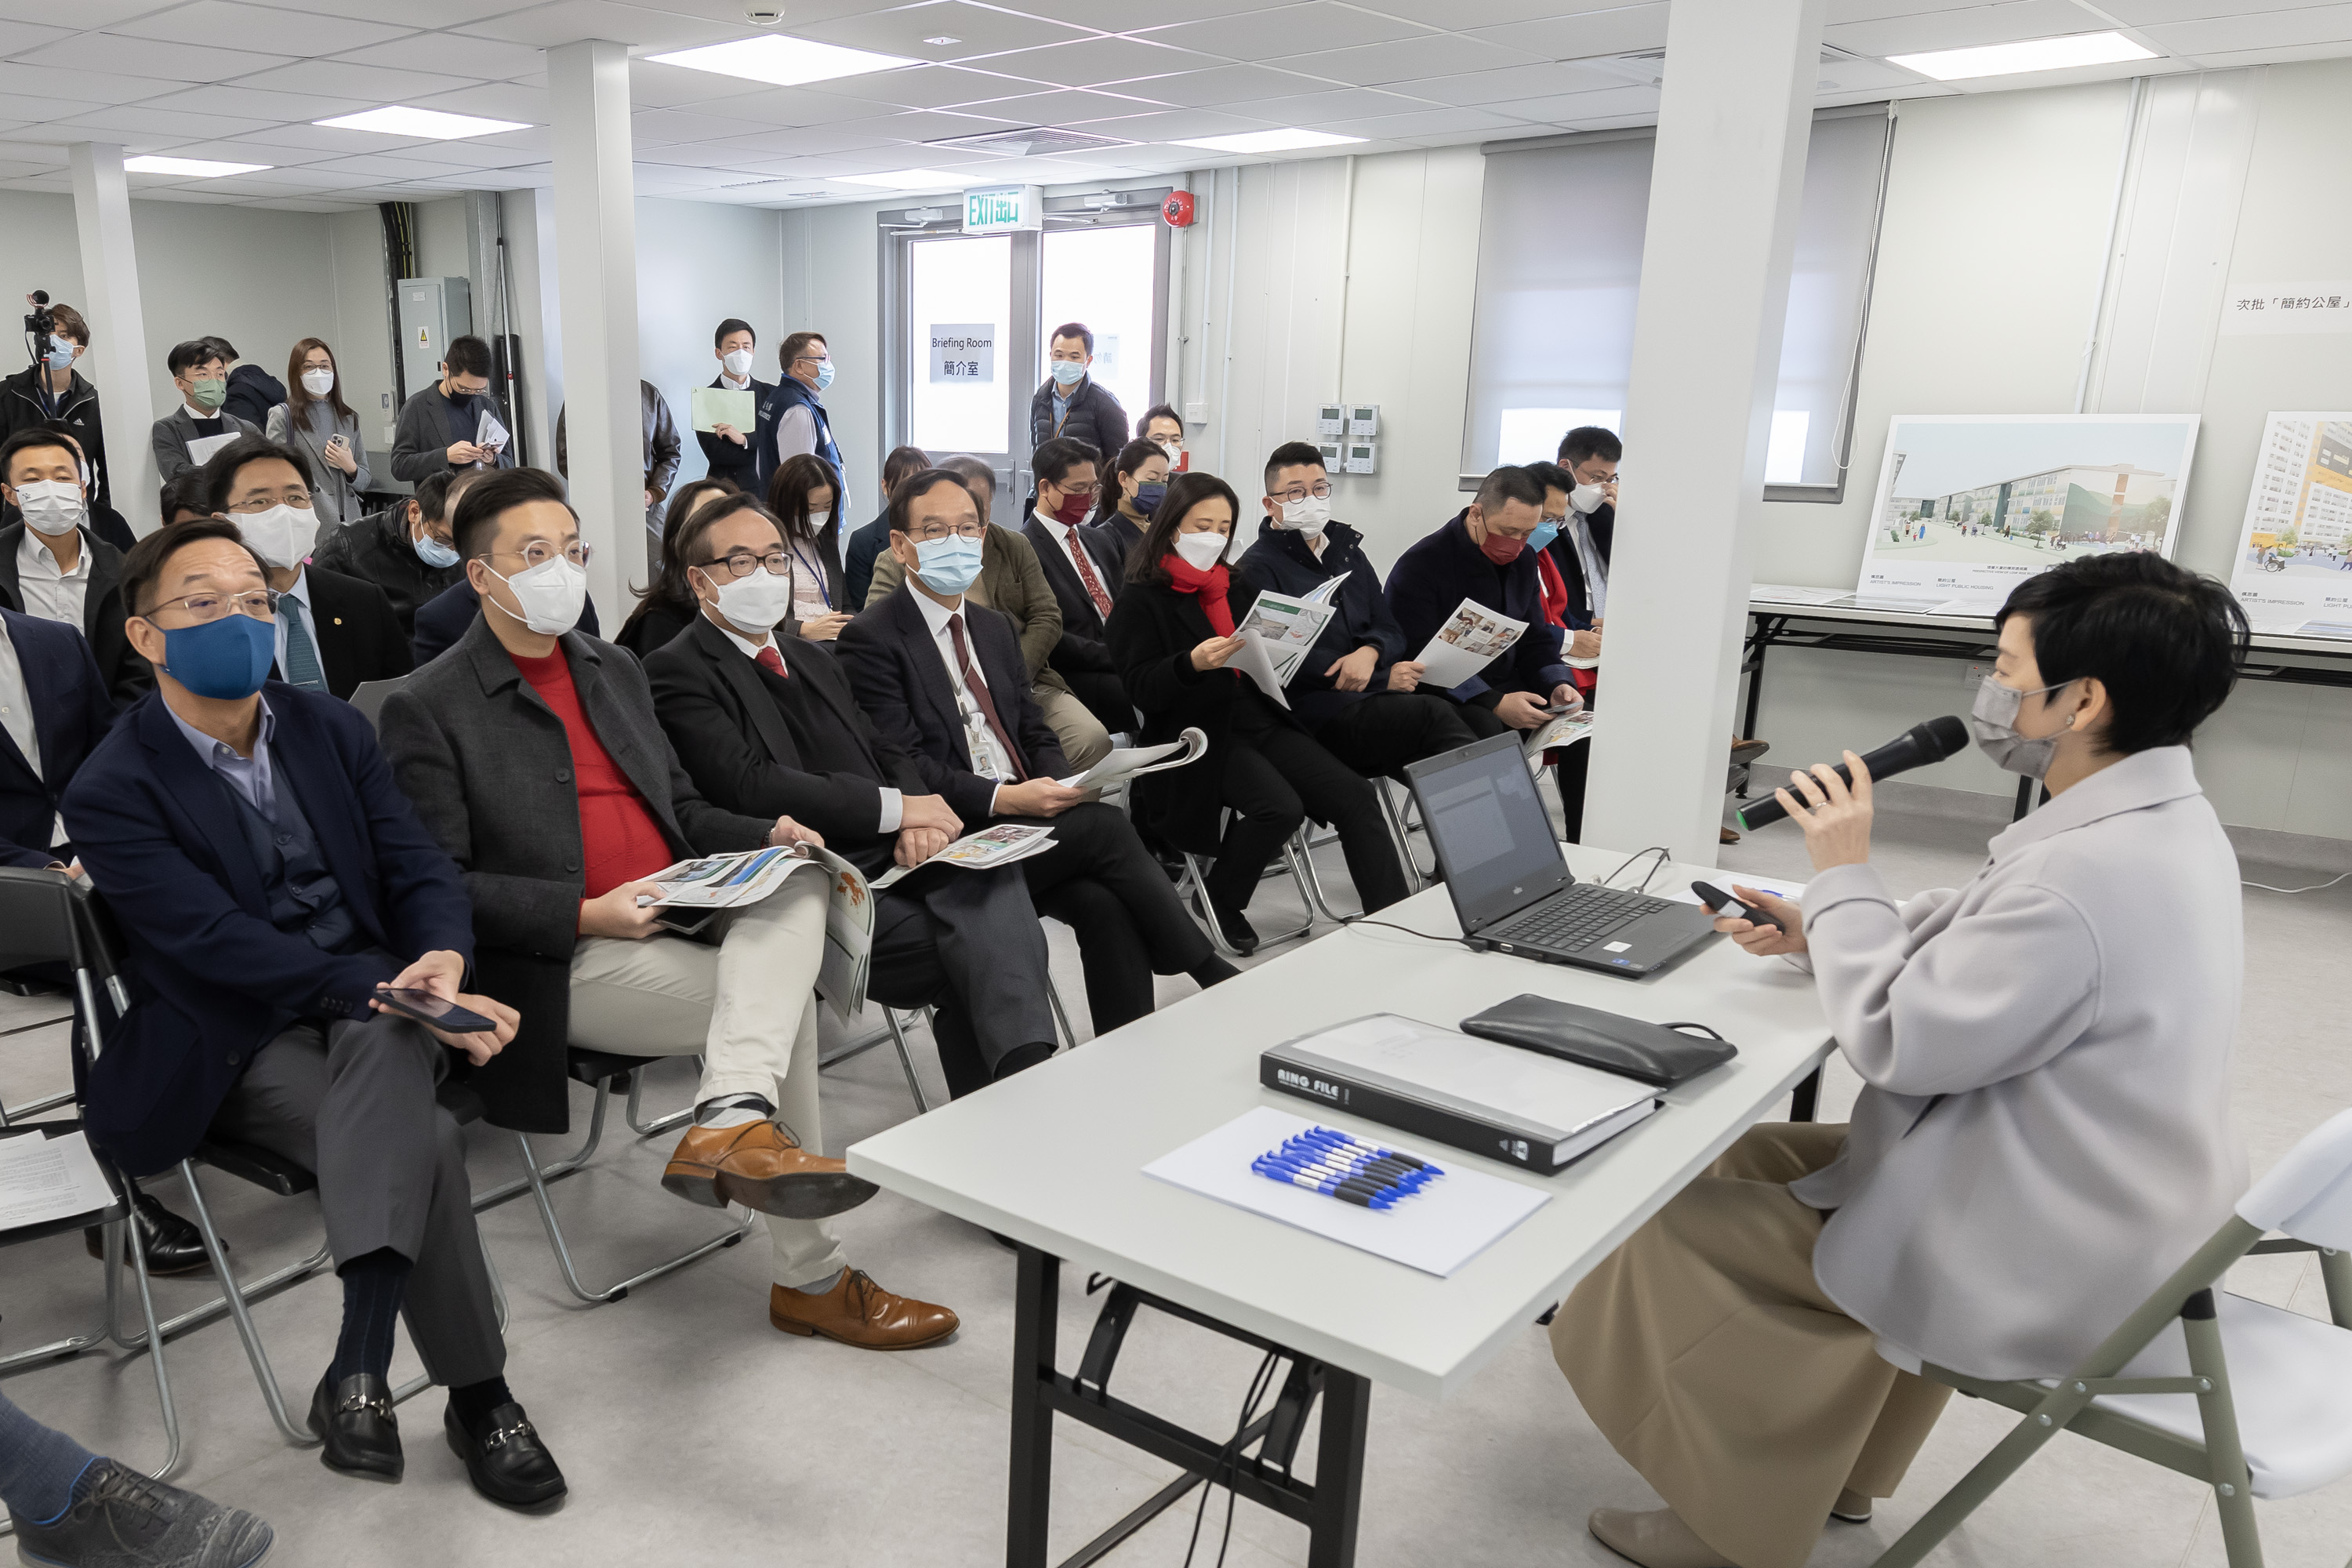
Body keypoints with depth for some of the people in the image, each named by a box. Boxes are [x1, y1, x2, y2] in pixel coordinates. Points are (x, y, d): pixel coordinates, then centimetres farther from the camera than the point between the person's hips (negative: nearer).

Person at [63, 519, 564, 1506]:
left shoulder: (328, 728, 8)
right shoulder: (113, 792, -7)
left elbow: (420, 870, 4)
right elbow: (218, 943, -18)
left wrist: (440, 963, -20)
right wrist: (390, 989, -31)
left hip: (376, 1007, 3)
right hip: (237, 1044, -3)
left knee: (388, 1037, -34)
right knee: (427, 1140, -29)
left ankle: (360, 1371, -35)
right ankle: (477, 1396, -16)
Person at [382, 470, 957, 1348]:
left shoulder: (614, 671, 20)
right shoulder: (427, 710, -2)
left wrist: (766, 833, 1)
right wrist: (588, 914, -22)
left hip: (686, 923, 6)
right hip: (572, 968, -6)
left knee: (797, 880, -25)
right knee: (784, 1004, -24)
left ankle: (732, 1121, -41)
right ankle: (812, 1278, -16)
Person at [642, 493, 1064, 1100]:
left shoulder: (815, 659, 27)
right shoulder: (677, 672, 1)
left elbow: (888, 755, 21)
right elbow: (749, 785, -13)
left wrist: (918, 821, -4)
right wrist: (895, 808, -14)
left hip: (891, 856, 6)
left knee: (989, 880, -28)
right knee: (963, 958, -26)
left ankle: (1026, 1068, -37)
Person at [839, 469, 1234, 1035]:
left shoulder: (995, 628, 21)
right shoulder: (871, 639, -4)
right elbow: (902, 766, -12)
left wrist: (1063, 784, -3)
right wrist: (1004, 798, -22)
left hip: (1024, 820, 6)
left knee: (1106, 905, -24)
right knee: (1106, 826, -24)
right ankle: (1211, 973, -8)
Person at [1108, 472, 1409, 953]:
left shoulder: (1236, 585, 20)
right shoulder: (1143, 599, 0)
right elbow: (1143, 688, -11)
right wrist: (1193, 663, -29)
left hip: (1259, 716, 6)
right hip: (1198, 732, -6)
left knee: (1355, 795, -14)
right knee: (1280, 806, -30)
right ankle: (1220, 901, -4)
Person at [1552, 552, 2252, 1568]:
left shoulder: (2085, 876, -32)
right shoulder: (2161, 817, 0)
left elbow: (1893, 1041, -26)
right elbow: (1980, 934, 13)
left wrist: (1844, 874, -16)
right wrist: (1827, 928, 1)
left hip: (2040, 1273, -10)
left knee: (1677, 1215, -2)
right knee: (1754, 1154, 20)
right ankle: (1831, 1472, 32)